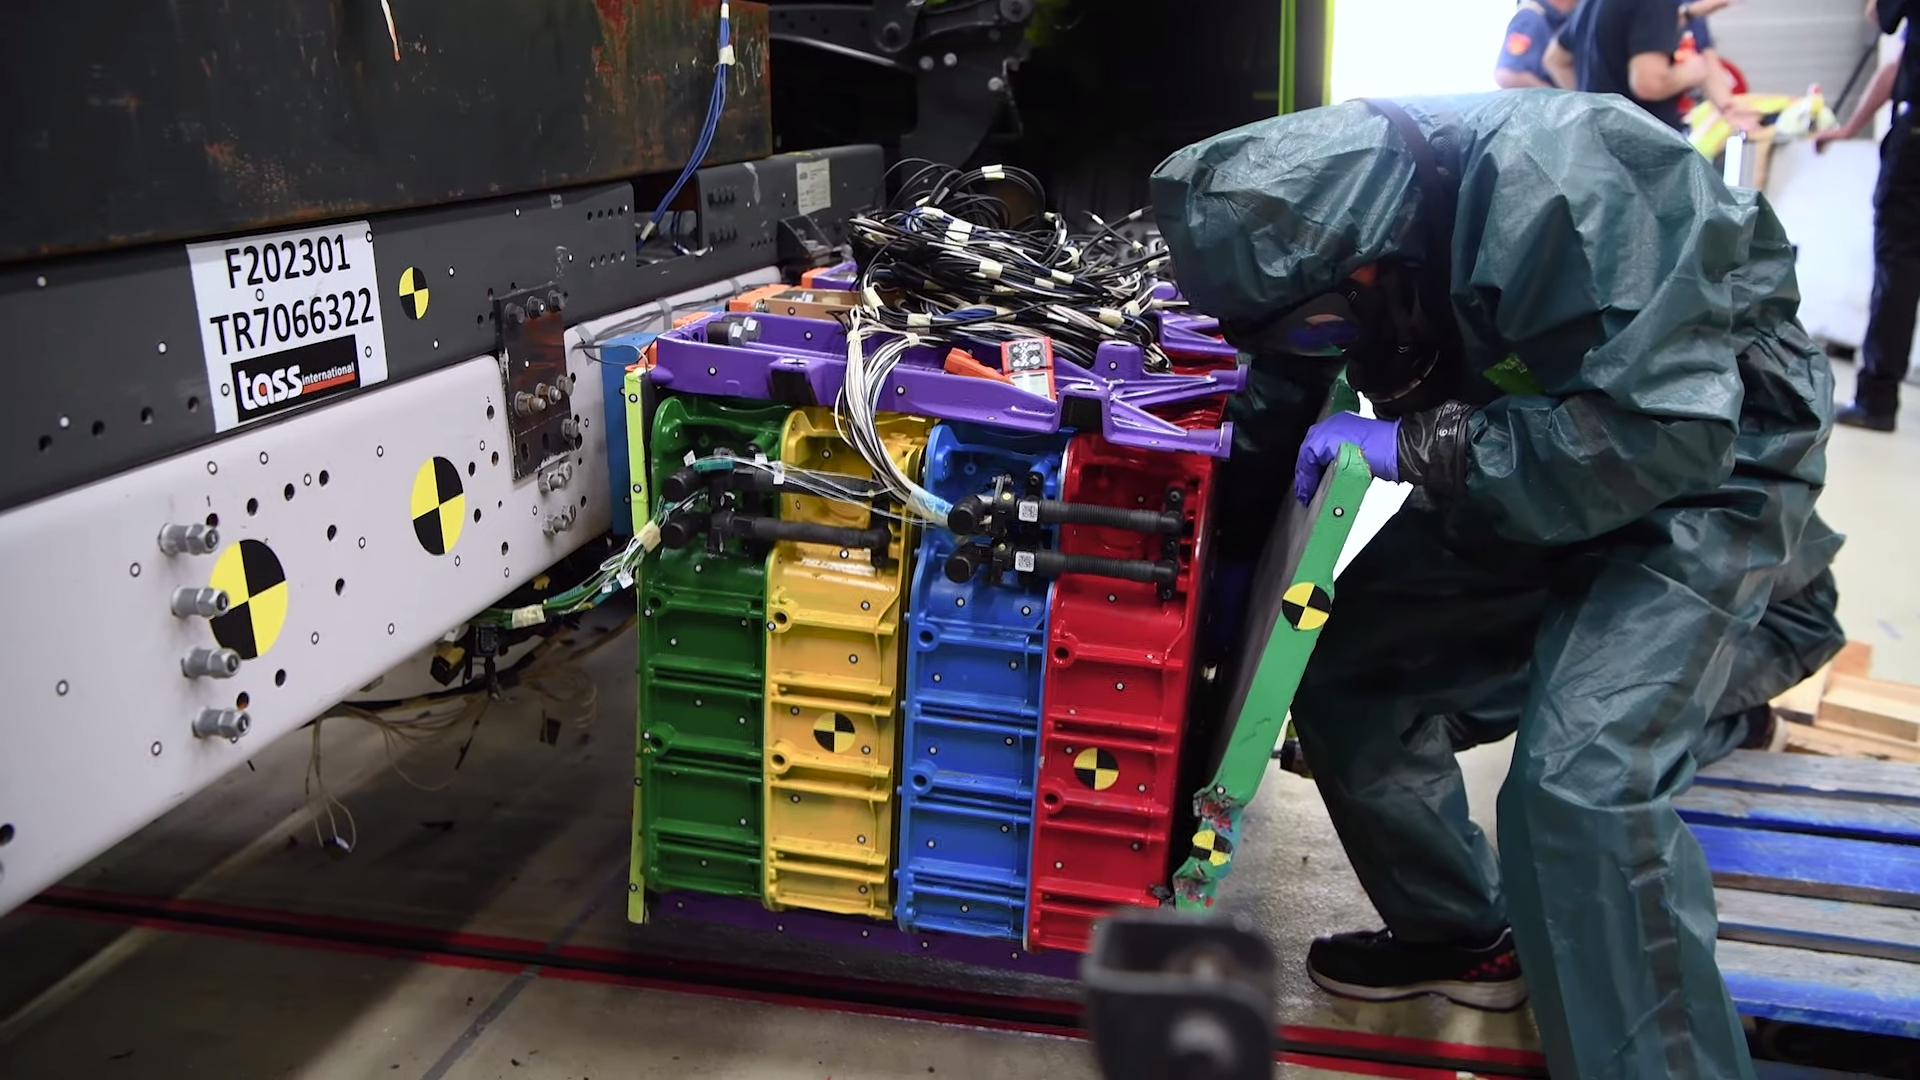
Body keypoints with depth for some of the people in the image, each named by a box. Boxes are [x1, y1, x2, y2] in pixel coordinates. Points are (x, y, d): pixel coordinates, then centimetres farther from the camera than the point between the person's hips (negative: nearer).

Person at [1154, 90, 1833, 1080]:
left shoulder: (1556, 189, -33)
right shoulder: (1326, 211, -10)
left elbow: (1665, 431, -35)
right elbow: (1270, 425, 3)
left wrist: (1417, 446, -32)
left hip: (1708, 460, -7)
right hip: (1517, 466, 7)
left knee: (1580, 785, -24)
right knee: (1341, 658, 3)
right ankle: (1464, 939, 23)